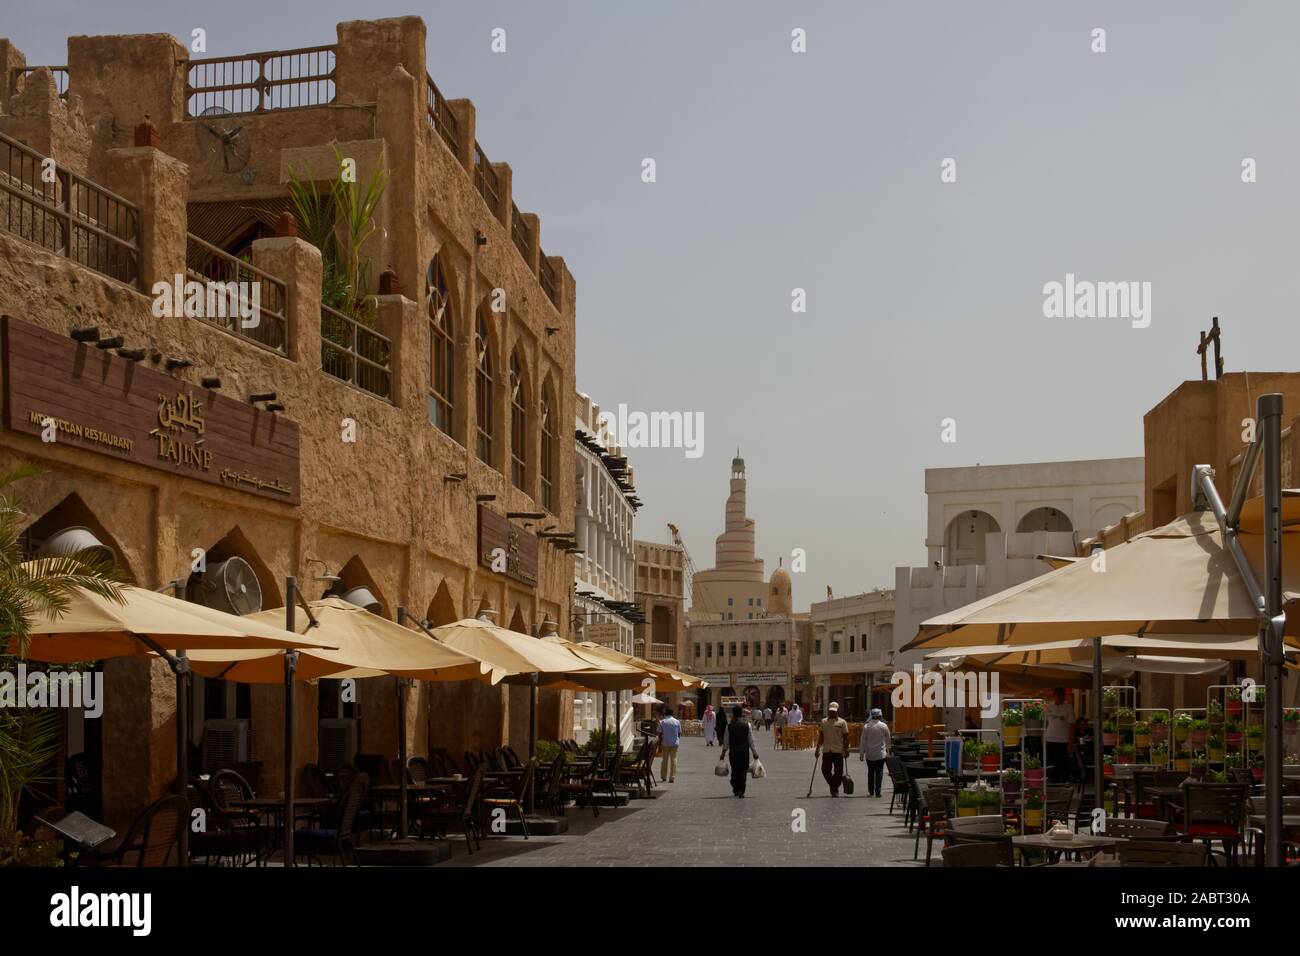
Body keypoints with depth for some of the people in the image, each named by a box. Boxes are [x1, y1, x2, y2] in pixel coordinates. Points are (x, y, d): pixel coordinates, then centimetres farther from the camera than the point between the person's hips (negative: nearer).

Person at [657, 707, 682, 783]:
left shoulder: (662, 722, -3)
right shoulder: (677, 722, -1)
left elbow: (660, 734, -4)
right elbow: (679, 733, 4)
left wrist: (659, 745, 3)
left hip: (665, 744, 1)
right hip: (674, 743, -1)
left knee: (665, 760, 13)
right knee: (673, 760, 2)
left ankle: (663, 777, 21)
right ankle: (672, 778, -4)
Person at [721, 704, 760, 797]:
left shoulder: (730, 726, -3)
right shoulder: (747, 725, -4)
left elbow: (726, 741, 2)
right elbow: (751, 740, -2)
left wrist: (724, 751, 15)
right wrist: (755, 752, 6)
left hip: (733, 751, 1)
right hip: (744, 750, -1)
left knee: (735, 770, 14)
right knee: (743, 770, 2)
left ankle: (736, 790, 19)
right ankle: (741, 791, -6)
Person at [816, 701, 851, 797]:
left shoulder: (842, 722, 1)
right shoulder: (824, 722, 11)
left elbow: (846, 737, 0)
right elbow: (821, 737, 15)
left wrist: (846, 750, -7)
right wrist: (818, 749, 11)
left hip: (838, 751, -3)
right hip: (827, 750, 3)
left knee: (838, 771, 0)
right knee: (825, 770, -2)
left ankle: (835, 789, 12)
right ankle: (833, 785, 21)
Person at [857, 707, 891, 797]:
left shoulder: (866, 726, -5)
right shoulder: (884, 726, -5)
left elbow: (863, 741, -3)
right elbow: (888, 739, 9)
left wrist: (861, 753, 5)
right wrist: (887, 749, 28)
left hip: (869, 755, 1)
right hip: (880, 754, -1)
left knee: (870, 773, 12)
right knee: (879, 772, 1)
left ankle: (871, 792, 16)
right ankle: (877, 792, -5)